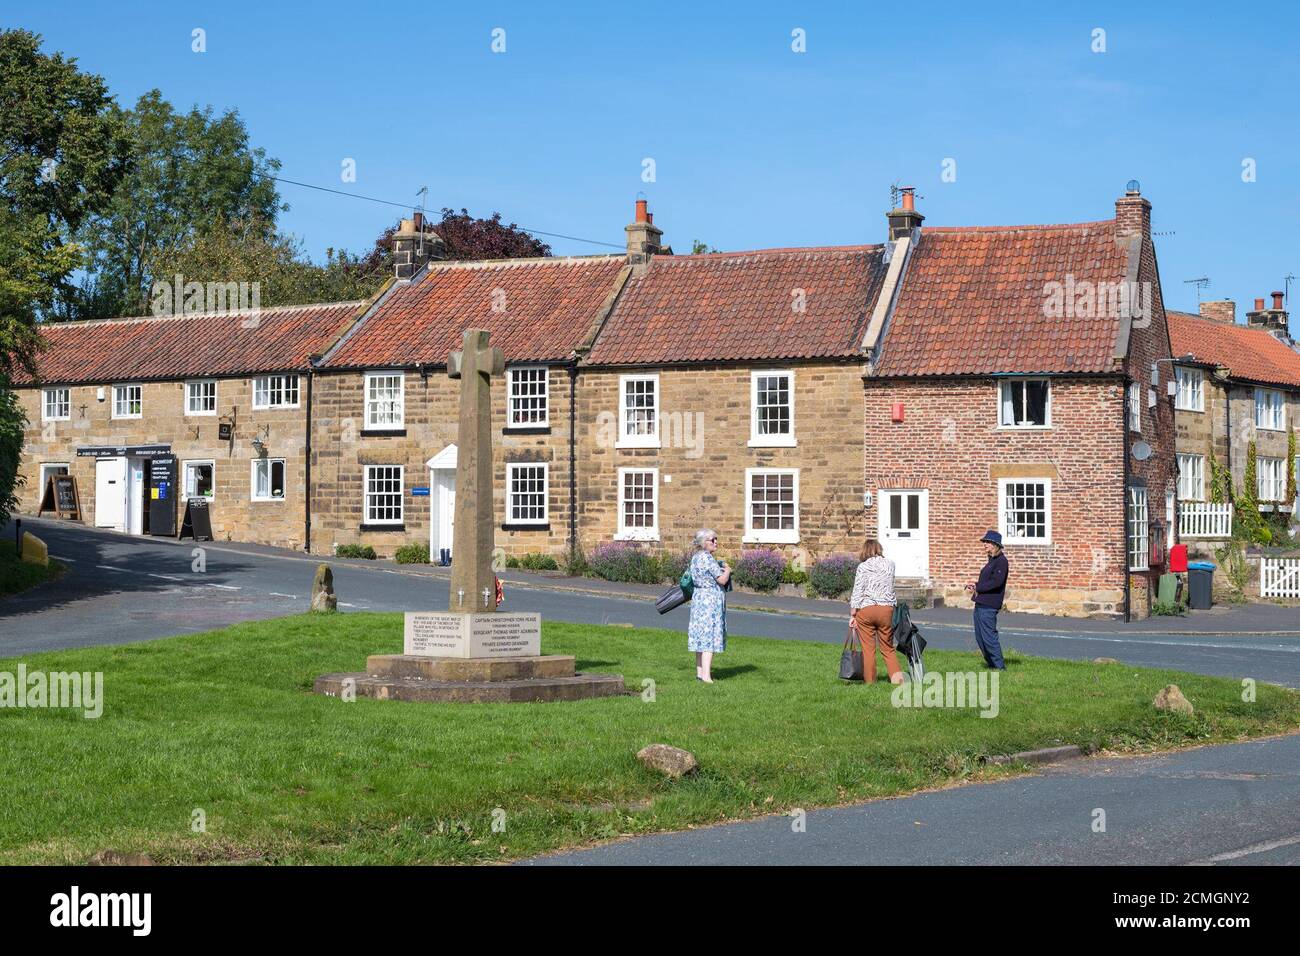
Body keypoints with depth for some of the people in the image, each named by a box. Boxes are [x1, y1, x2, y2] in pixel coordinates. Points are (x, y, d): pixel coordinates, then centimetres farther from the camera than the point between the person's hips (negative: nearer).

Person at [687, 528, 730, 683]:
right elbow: (722, 580, -18)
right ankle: (706, 676, -16)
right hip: (711, 599, -10)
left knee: (701, 636, 14)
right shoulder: (707, 558, -18)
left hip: (699, 597, 10)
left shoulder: (695, 557, 11)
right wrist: (727, 570, 3)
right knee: (709, 636, -11)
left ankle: (700, 672, 21)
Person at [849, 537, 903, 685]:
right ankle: (897, 676, -1)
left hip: (866, 609, -3)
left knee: (868, 649, 4)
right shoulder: (890, 564, 5)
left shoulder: (862, 567, -5)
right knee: (888, 648, 12)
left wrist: (852, 615, -2)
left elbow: (857, 593, -6)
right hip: (886, 608, 3)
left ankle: (869, 681, 8)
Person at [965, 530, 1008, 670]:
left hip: (989, 606, -10)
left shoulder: (1001, 561, -12)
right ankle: (992, 663, 21)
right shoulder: (991, 560, 19)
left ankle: (1000, 666, -2)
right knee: (980, 637, 13)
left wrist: (977, 588, -14)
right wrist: (975, 585, 6)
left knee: (989, 636, -9)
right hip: (981, 604, 10)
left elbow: (996, 581, -22)